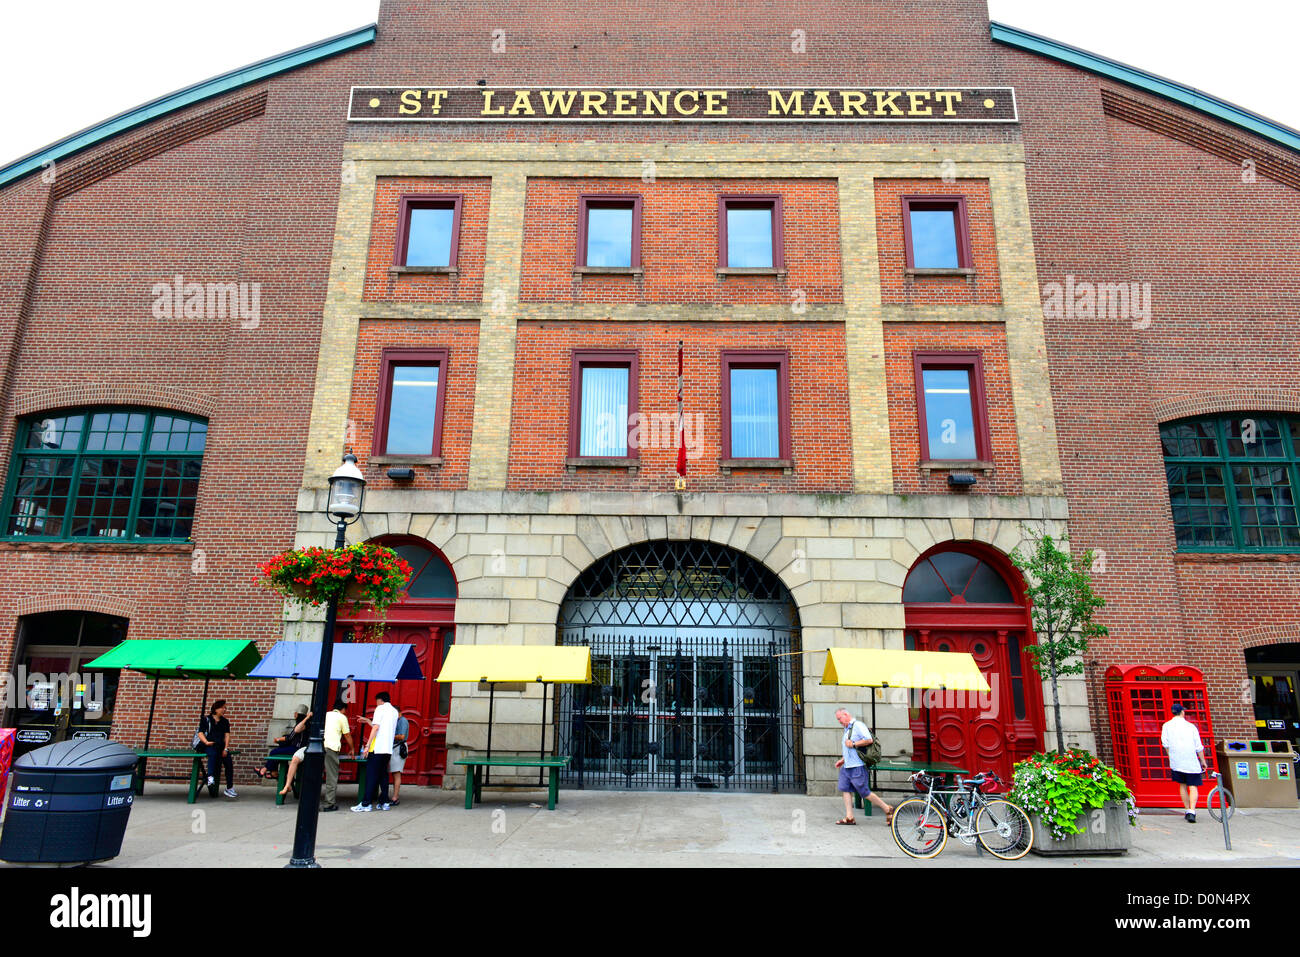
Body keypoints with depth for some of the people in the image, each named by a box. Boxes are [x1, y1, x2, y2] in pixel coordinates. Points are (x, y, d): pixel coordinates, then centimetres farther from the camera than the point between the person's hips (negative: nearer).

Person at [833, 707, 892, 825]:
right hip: (847, 766, 9)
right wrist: (843, 760, 19)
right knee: (845, 789, 4)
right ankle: (849, 817, 8)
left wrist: (853, 744, -19)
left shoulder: (858, 725, -11)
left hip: (857, 767, -9)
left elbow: (869, 740, -24)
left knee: (865, 793, -4)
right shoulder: (847, 729, 19)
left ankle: (887, 809, 9)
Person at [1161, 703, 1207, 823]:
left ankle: (1187, 810, 16)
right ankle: (1192, 811, -16)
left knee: (1182, 785, 15)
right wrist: (1203, 761, 15)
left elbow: (1165, 743, 1)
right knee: (1193, 786, -1)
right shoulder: (1191, 726, 4)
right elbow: (1199, 746, 4)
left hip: (1176, 761, 1)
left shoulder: (1167, 725, 6)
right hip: (1191, 762, -1)